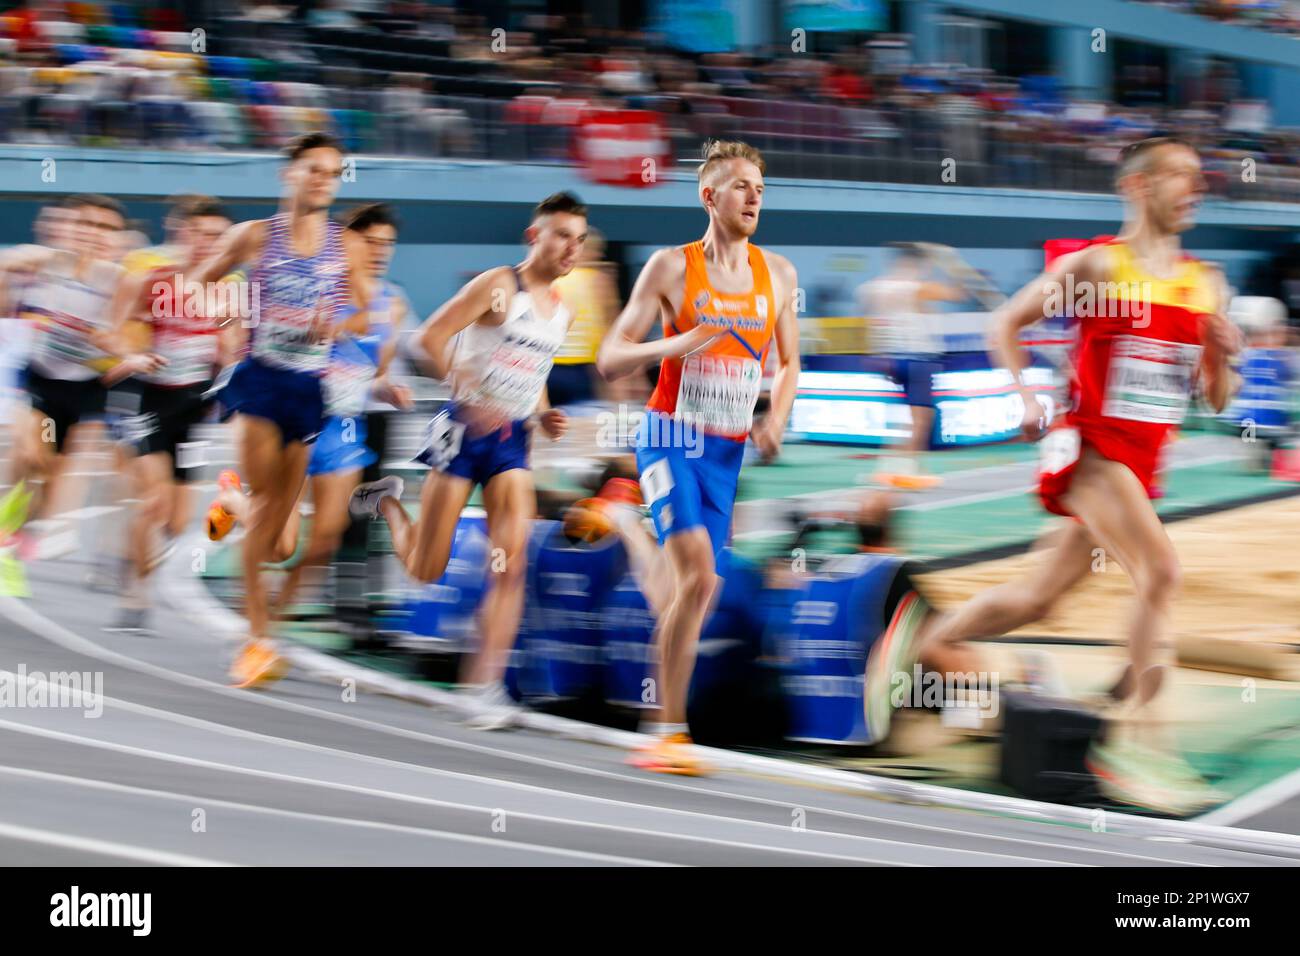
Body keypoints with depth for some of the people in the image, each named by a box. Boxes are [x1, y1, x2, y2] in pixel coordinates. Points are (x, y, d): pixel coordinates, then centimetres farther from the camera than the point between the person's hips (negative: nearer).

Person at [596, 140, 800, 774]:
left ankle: (659, 726, 17)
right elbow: (610, 360, -6)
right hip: (671, 437, -5)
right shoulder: (670, 268, -5)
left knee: (696, 587, 4)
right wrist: (673, 344, -24)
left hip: (728, 450, 5)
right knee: (698, 578, -19)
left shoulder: (778, 274, 8)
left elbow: (788, 364, 18)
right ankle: (669, 732, -13)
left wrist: (776, 421, -1)